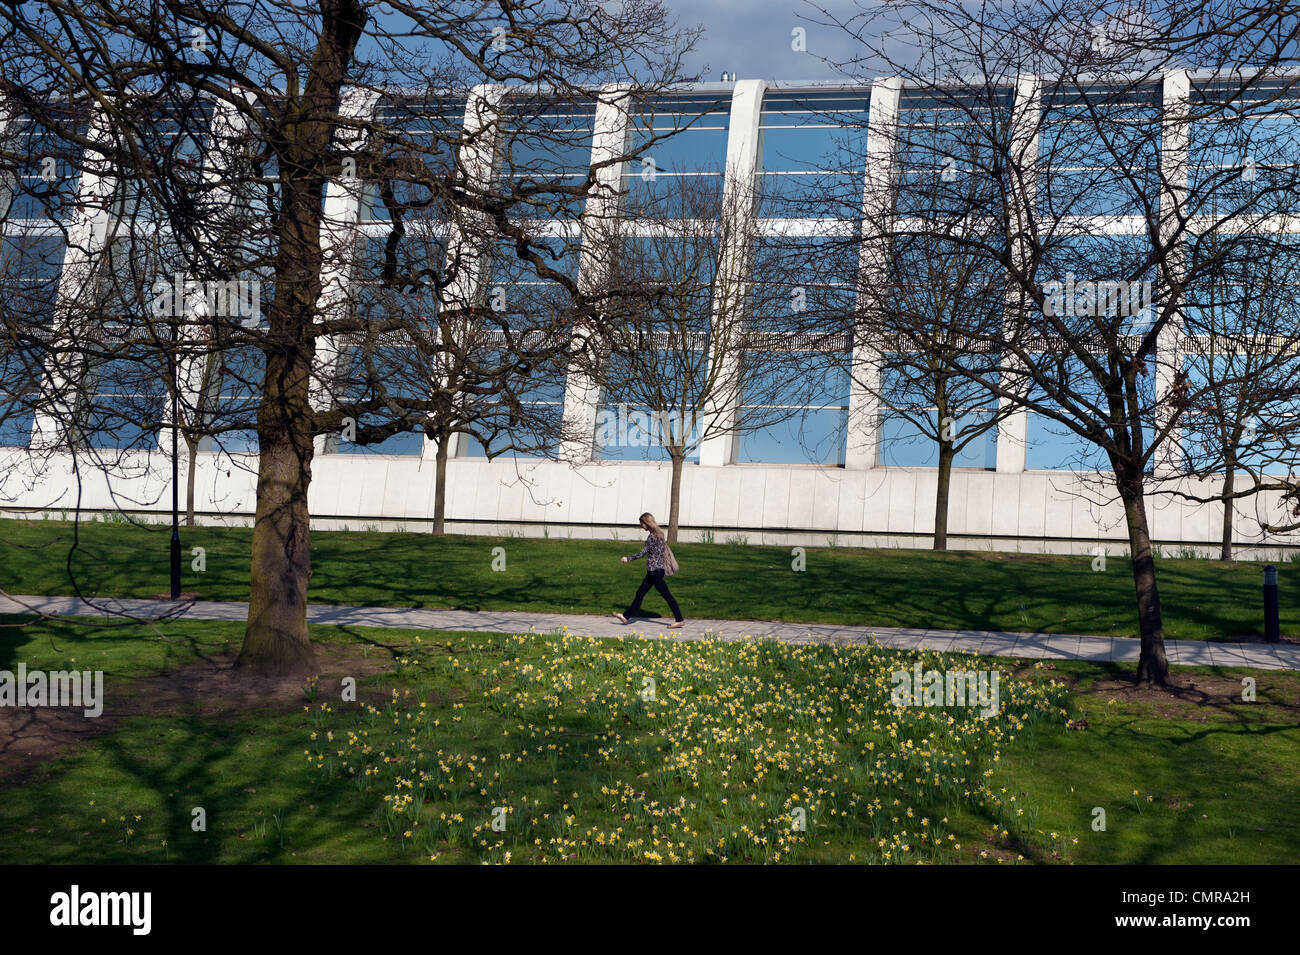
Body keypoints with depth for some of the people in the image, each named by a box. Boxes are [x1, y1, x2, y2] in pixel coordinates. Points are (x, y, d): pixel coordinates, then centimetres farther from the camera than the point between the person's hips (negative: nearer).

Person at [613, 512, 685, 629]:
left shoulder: (652, 536, -16)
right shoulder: (659, 534, 12)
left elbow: (643, 552, -14)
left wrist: (628, 559, -6)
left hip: (655, 571, -10)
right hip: (653, 571, 10)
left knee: (666, 595, -4)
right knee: (640, 593, 13)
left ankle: (679, 620, 0)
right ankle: (626, 616, 18)